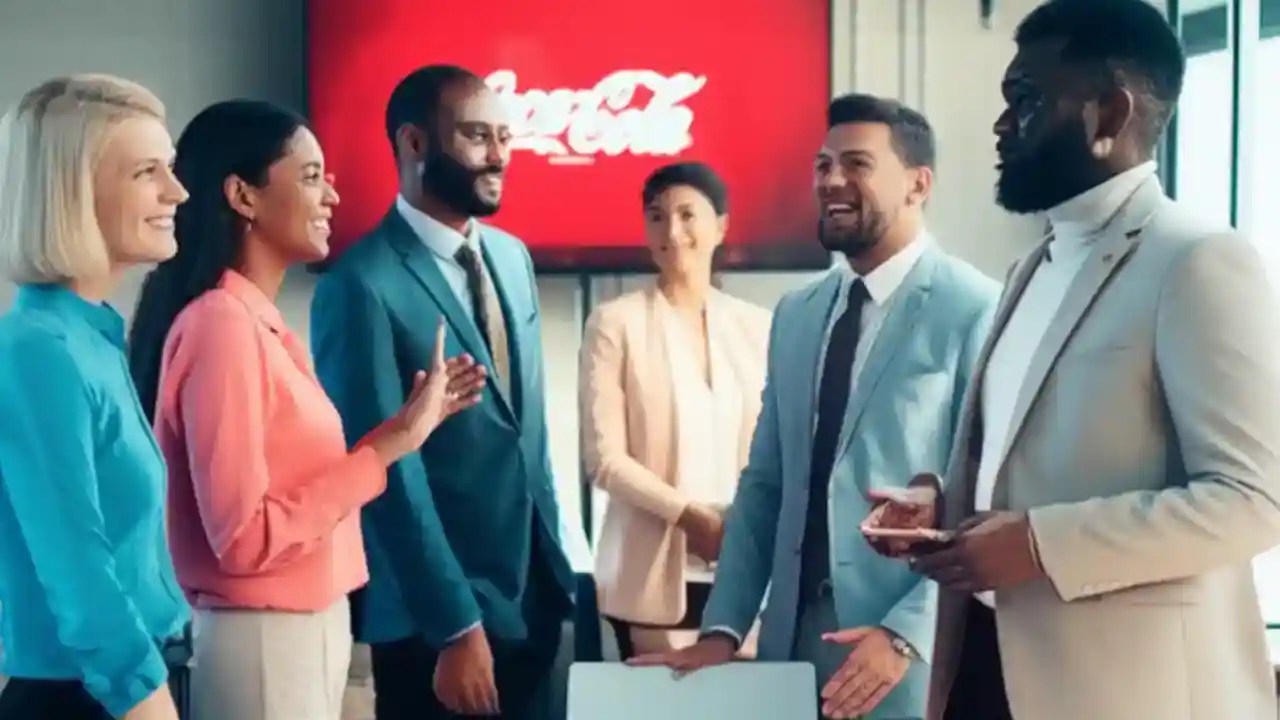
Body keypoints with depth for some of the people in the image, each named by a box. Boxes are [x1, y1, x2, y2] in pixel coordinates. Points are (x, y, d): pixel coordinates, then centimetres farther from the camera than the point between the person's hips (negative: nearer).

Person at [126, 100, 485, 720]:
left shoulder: (261, 323, 9)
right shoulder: (221, 323, -18)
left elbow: (302, 481, 8)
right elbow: (245, 537, -22)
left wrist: (403, 424, 7)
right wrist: (387, 446, -20)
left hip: (306, 629, 9)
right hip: (262, 643, -9)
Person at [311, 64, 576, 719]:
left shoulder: (512, 256, 9)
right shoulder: (362, 283, -16)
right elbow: (388, 471, -17)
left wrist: (554, 565, 14)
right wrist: (454, 625, -16)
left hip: (534, 597, 7)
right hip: (434, 616, -7)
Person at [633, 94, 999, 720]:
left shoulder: (975, 309, -9)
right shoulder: (795, 314, 10)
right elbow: (763, 485, 10)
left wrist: (907, 632, -19)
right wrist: (723, 628, 3)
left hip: (915, 645, -5)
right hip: (793, 634, 6)